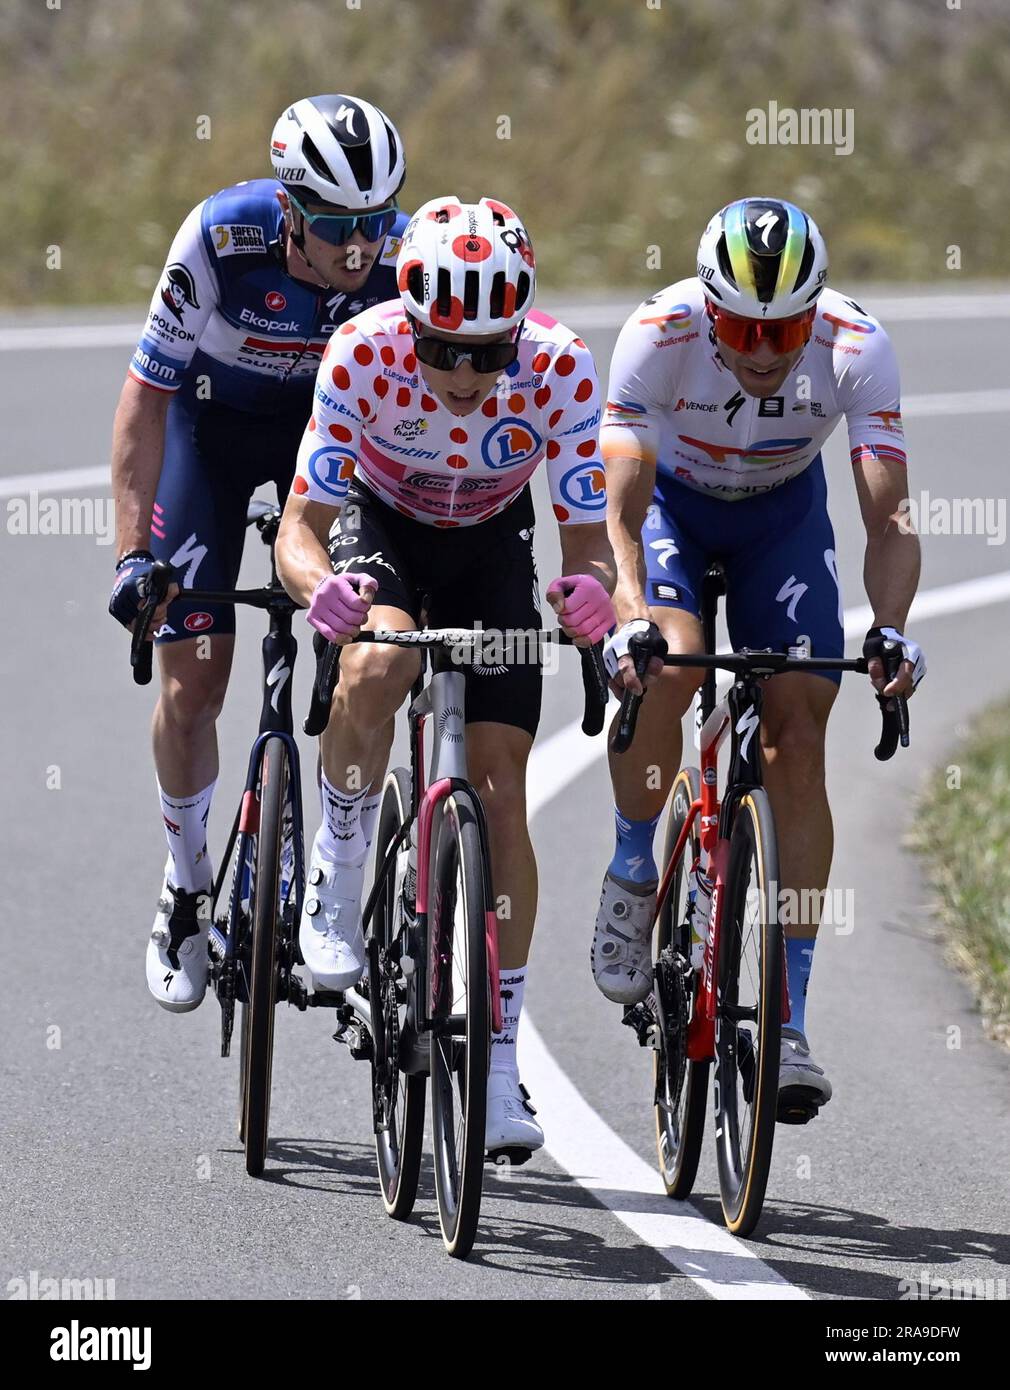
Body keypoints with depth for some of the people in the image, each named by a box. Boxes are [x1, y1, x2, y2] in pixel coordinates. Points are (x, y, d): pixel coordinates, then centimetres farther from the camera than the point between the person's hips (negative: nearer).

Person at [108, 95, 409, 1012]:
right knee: (193, 676, -6)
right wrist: (132, 550, -29)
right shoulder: (220, 240, -33)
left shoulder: (405, 258, -29)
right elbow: (144, 397, -24)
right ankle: (187, 886, 14)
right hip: (213, 422, -1)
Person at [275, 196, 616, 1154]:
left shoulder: (559, 371, -31)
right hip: (379, 520, -1)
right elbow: (301, 525, -31)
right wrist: (318, 584, -54)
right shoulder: (363, 355, -33)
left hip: (489, 544, 1)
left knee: (498, 787, -9)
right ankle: (337, 875, -8)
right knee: (376, 671, -35)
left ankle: (498, 1065, -1)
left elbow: (589, 537, -27)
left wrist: (590, 590, -51)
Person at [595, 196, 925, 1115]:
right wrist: (630, 616, -54)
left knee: (799, 739, -10)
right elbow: (621, 509, -37)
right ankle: (633, 874, -2)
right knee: (666, 669, -30)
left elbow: (889, 520, -32)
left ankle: (790, 1017, -6)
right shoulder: (660, 334, -34)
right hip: (672, 496, -1)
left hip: (784, 508, 1)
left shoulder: (856, 346, -31)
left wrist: (890, 629, -50)